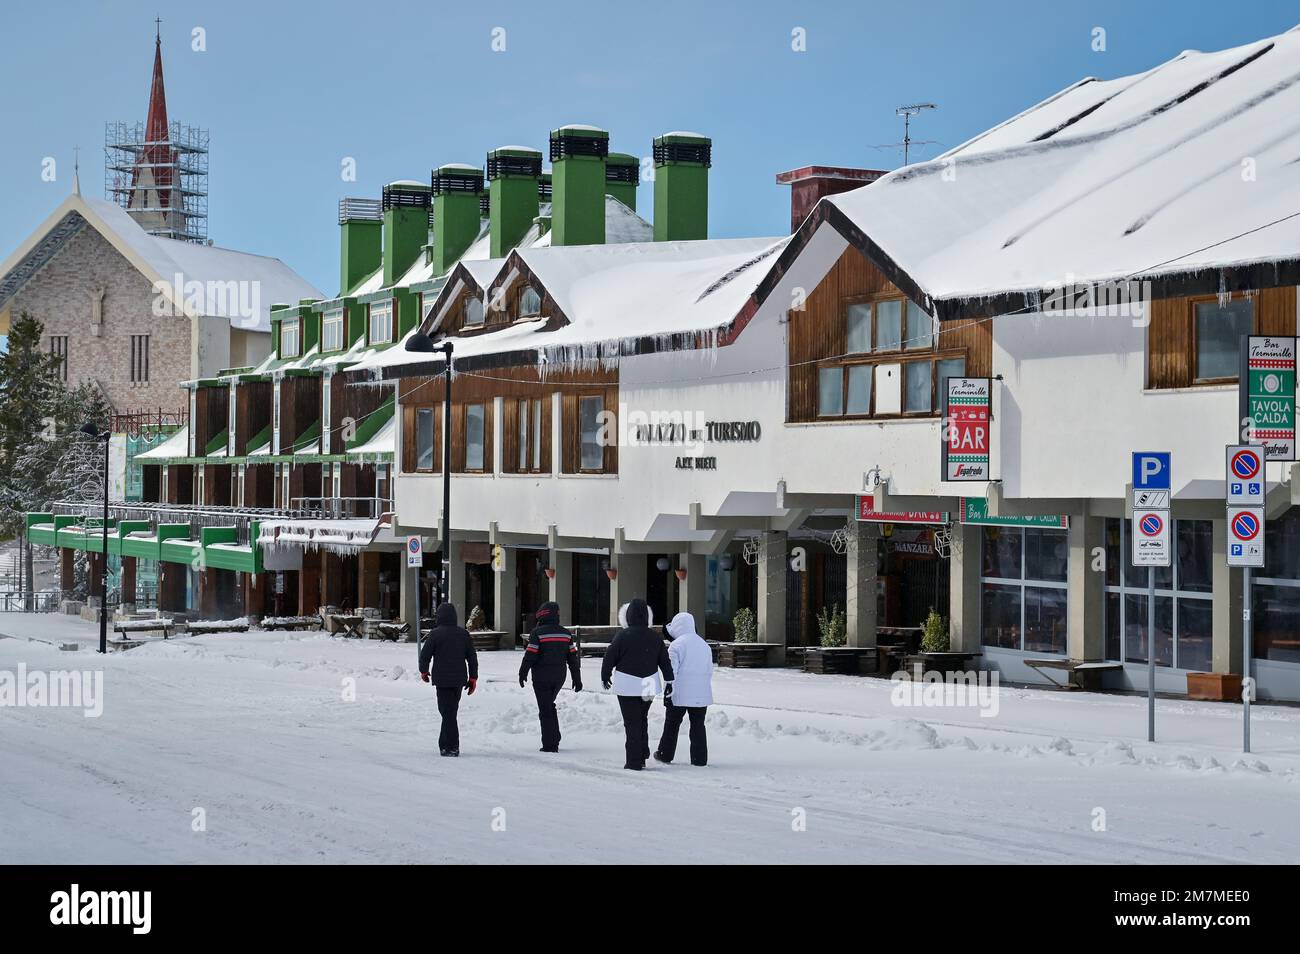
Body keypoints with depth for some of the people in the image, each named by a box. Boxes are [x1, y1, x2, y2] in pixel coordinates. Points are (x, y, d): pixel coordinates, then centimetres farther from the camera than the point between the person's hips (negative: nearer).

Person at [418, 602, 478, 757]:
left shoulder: (435, 634, -10)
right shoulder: (464, 634, 6)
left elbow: (425, 654, -6)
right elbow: (472, 658, 9)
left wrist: (424, 671, 12)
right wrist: (473, 678, 14)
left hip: (442, 679, -5)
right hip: (459, 679, 5)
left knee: (447, 713, -4)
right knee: (450, 712, 16)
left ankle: (451, 747, -8)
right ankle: (445, 744, 22)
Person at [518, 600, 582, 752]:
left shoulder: (537, 633, -12)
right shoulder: (565, 633, 5)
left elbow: (530, 655, -13)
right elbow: (573, 657, 6)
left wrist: (522, 674, 0)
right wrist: (577, 679, 11)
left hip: (541, 677, -5)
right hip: (559, 677, 5)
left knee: (545, 709, 0)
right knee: (549, 706, 22)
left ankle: (549, 744, -1)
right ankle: (554, 740, 19)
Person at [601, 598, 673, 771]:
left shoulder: (623, 635, -12)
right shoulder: (655, 637, 2)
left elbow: (610, 657, -5)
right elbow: (665, 660, 7)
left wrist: (605, 676, 10)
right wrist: (669, 680, 16)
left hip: (628, 685, -4)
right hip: (649, 685, 4)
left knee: (632, 723, 0)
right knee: (642, 720, 20)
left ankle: (634, 761, -2)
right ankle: (642, 756, 21)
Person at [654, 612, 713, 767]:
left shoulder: (676, 645, -9)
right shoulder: (704, 645, 13)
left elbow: (672, 670, -12)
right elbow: (710, 670, 18)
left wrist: (669, 692, -7)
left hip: (680, 694, -5)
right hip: (701, 695, 5)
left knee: (671, 724, 8)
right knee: (698, 725, 7)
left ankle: (665, 754, 17)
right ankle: (699, 758, 4)